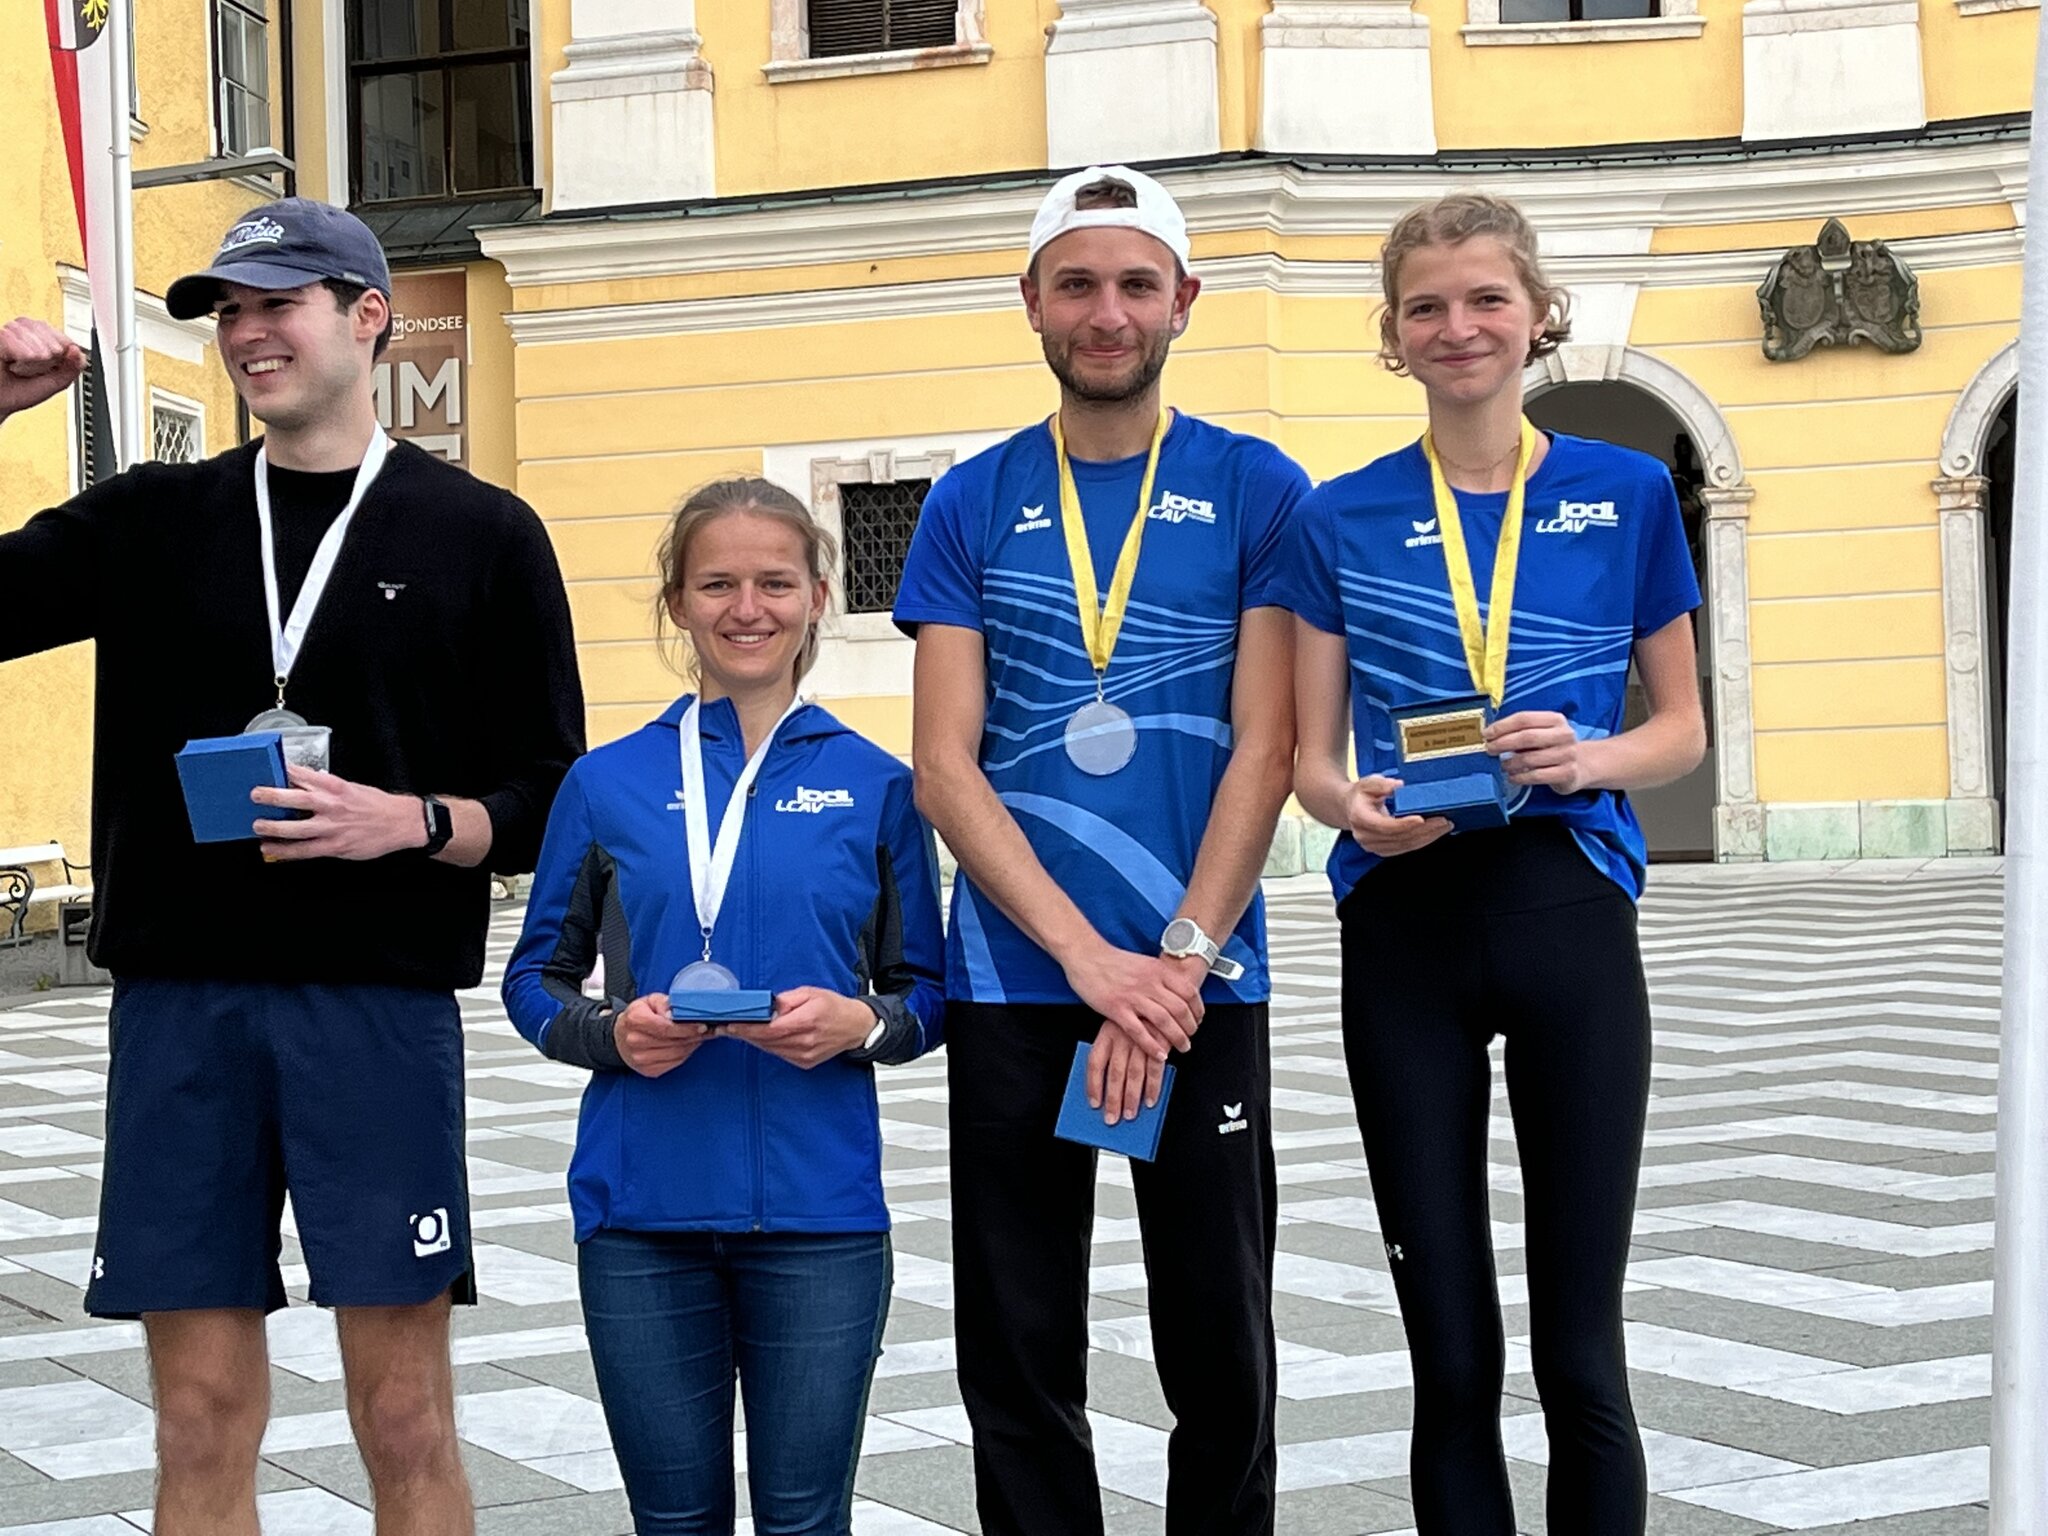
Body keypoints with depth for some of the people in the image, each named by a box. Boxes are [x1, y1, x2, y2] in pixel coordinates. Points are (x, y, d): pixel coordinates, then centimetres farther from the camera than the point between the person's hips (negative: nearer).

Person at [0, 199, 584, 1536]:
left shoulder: (481, 535, 5)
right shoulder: (153, 521, 12)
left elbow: (551, 799, 4)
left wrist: (413, 823, -14)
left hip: (380, 1000, -2)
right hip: (180, 998, 3)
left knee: (406, 1420, 1)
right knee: (203, 1424, 6)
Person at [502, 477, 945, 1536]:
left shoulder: (875, 785, 3)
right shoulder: (608, 783, 5)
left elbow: (926, 993, 7)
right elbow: (537, 977, 9)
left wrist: (859, 1024, -14)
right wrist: (611, 1033, -11)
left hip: (818, 1210, -1)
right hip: (641, 1208, 1)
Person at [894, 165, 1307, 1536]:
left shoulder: (1257, 489, 2)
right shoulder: (975, 504, 5)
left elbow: (1266, 750, -4)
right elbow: (945, 763, -2)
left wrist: (1177, 962, -14)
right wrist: (1092, 959, -13)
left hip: (1202, 979, -1)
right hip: (1012, 982, 1)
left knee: (1221, 1344, 7)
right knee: (1019, 1352, 8)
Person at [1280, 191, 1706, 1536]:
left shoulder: (1627, 494, 5)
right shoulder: (1344, 518, 6)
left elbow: (1682, 731, 8)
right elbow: (1309, 756, 6)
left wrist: (1585, 758, -13)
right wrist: (1357, 806, -16)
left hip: (1570, 916, -1)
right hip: (1406, 931, 1)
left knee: (1581, 1349, 0)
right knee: (1451, 1352, 6)